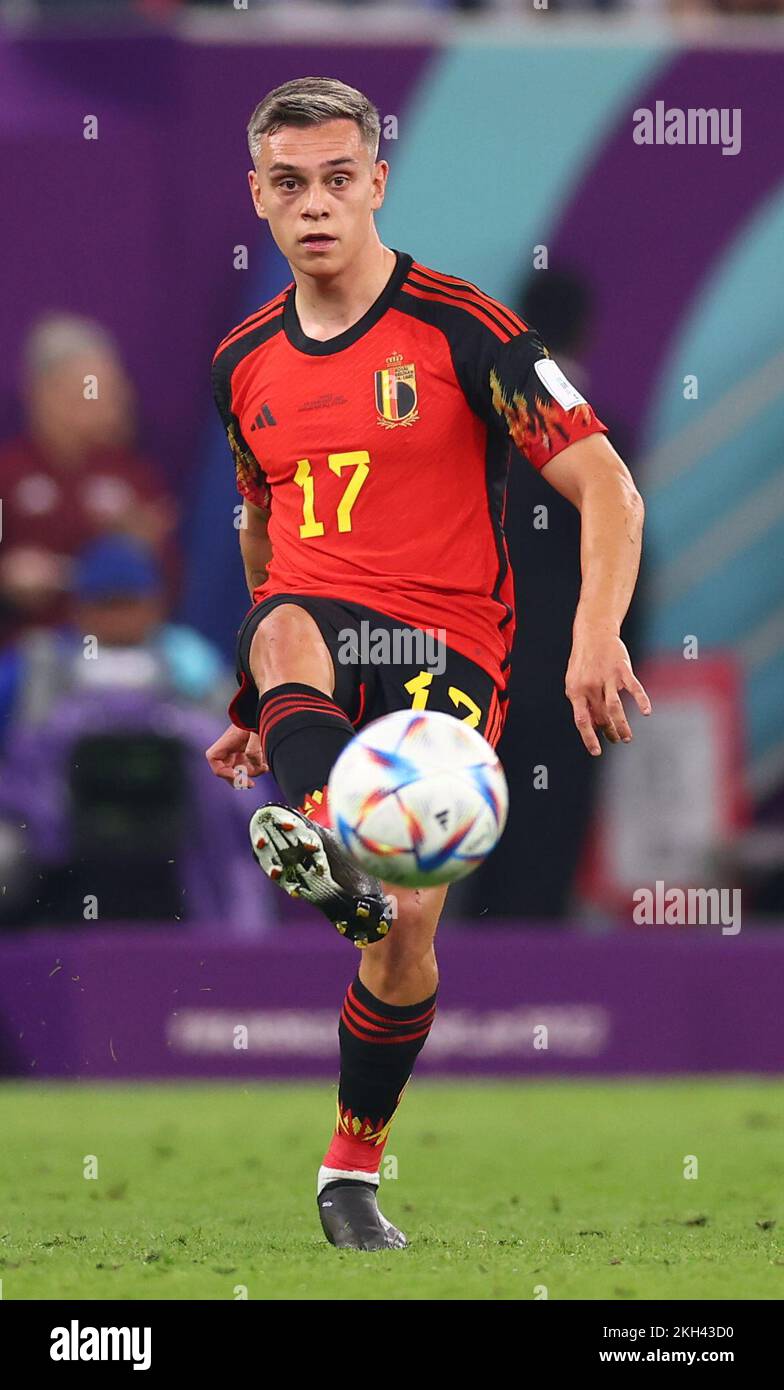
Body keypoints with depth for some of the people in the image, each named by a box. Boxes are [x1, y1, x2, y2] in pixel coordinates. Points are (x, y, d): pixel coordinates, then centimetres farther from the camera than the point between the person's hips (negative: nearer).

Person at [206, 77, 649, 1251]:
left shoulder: (463, 330, -3)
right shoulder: (247, 362, 13)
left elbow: (605, 488, -9)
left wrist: (597, 634, -25)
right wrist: (260, 699, 32)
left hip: (446, 647, -3)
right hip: (314, 629, 3)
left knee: (406, 927, -12)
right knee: (288, 627, -36)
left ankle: (351, 1175, 9)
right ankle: (321, 843, -65)